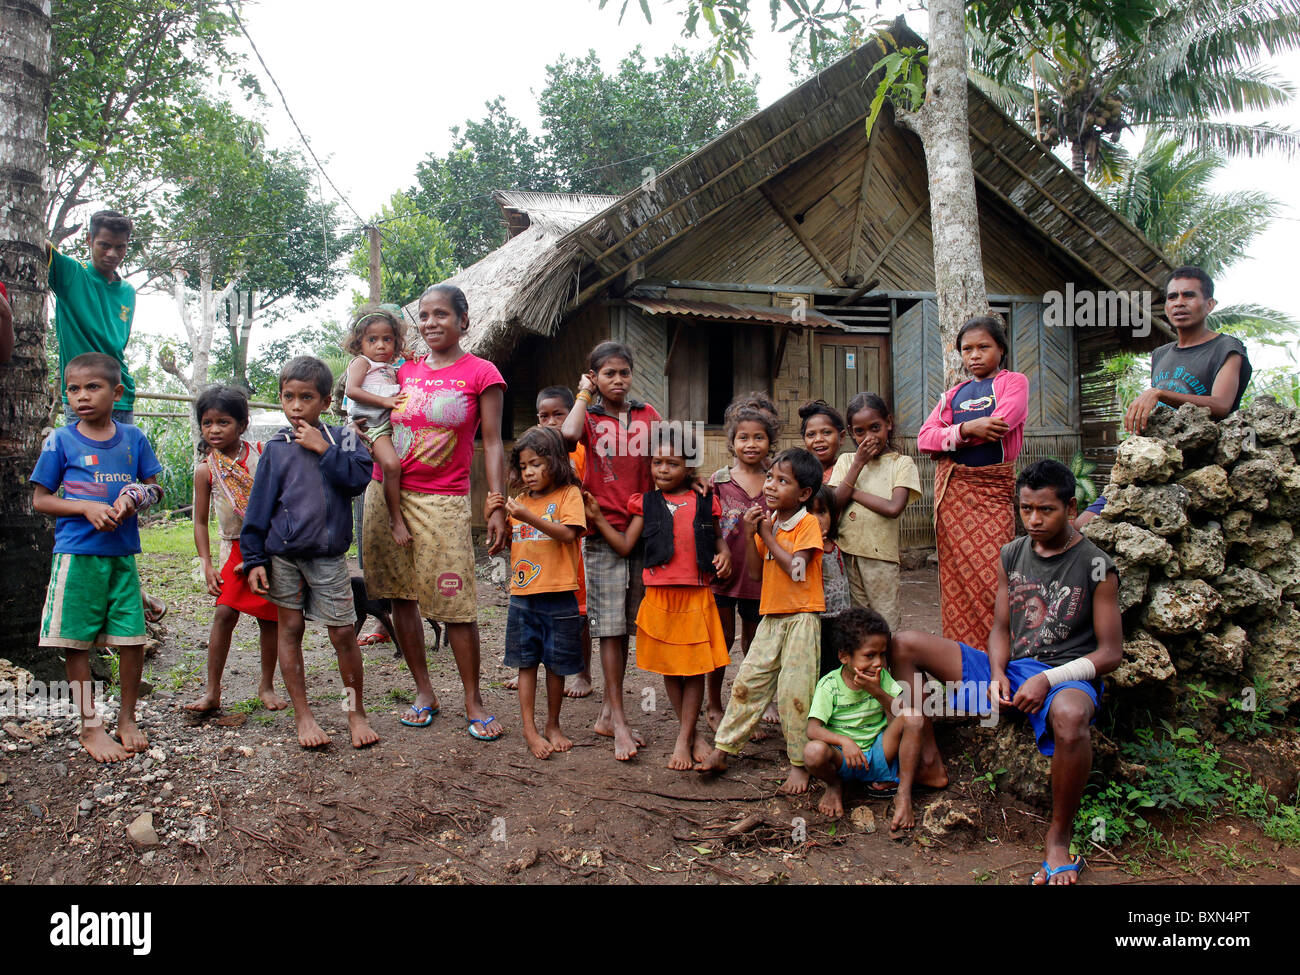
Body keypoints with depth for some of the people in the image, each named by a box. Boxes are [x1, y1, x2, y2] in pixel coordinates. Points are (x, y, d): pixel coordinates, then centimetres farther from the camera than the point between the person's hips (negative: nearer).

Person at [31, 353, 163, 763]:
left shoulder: (133, 438, 5)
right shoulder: (60, 441, -2)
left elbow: (154, 488, 12)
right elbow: (40, 499, 1)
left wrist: (133, 501, -10)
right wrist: (87, 508, -14)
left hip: (122, 553, 2)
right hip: (77, 554, -2)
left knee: (133, 639, 4)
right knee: (76, 642, 4)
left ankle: (127, 719, 23)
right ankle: (90, 727, 18)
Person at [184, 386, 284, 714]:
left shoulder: (261, 455, -5)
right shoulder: (206, 469, -2)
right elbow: (200, 521, 3)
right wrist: (207, 565, -4)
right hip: (237, 548, 0)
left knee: (270, 616, 4)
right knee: (224, 612, -10)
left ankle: (266, 686, 18)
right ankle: (212, 690, 0)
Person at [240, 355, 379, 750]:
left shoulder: (342, 438, 2)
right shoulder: (277, 450, 1)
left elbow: (359, 477, -15)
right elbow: (259, 508, 2)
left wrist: (323, 449, -16)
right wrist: (254, 559, -1)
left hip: (329, 557, -1)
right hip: (283, 554, 1)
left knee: (343, 633, -1)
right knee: (290, 628, 8)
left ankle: (356, 712, 16)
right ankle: (303, 715, 20)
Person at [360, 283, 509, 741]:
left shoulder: (481, 373, 0)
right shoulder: (404, 370, 12)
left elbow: (492, 444, -3)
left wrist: (498, 505, -10)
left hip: (442, 500, -5)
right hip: (386, 492, 5)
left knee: (456, 603, -7)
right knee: (401, 596, 7)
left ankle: (473, 702, 6)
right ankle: (424, 692, 21)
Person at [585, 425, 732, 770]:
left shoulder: (705, 502, 4)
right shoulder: (646, 504, 6)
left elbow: (716, 536, 16)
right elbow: (625, 546, 3)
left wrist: (724, 552, -5)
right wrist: (598, 518, -3)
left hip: (696, 596, -1)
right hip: (659, 596, 1)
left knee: (695, 669, 3)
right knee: (669, 669, 10)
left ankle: (683, 740, 13)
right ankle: (690, 734, 26)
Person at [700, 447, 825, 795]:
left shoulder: (807, 523, -9)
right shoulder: (767, 521, 10)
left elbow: (795, 569, -20)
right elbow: (755, 570, 8)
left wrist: (768, 535, -13)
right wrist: (749, 534, -4)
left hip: (801, 618, -6)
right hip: (771, 617, 6)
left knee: (794, 691, -4)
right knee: (748, 681, 6)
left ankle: (800, 765, 9)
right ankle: (722, 749, 13)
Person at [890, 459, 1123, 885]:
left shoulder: (1095, 566, -7)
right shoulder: (1012, 555, 8)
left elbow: (1110, 652, -8)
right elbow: (1001, 627, 11)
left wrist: (1048, 679, -21)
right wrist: (997, 673, -10)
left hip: (1067, 677, -6)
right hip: (1011, 669, 6)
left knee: (1070, 715, -45)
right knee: (904, 645, -4)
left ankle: (1058, 840, -22)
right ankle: (928, 761, 2)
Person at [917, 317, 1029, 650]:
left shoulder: (1013, 382, 8)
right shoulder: (953, 394, 20)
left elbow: (999, 424, -12)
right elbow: (924, 438, 4)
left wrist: (953, 434, -1)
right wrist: (967, 429, -12)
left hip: (993, 487, -4)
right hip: (952, 489, 4)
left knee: (991, 574, -11)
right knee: (955, 574, 1)